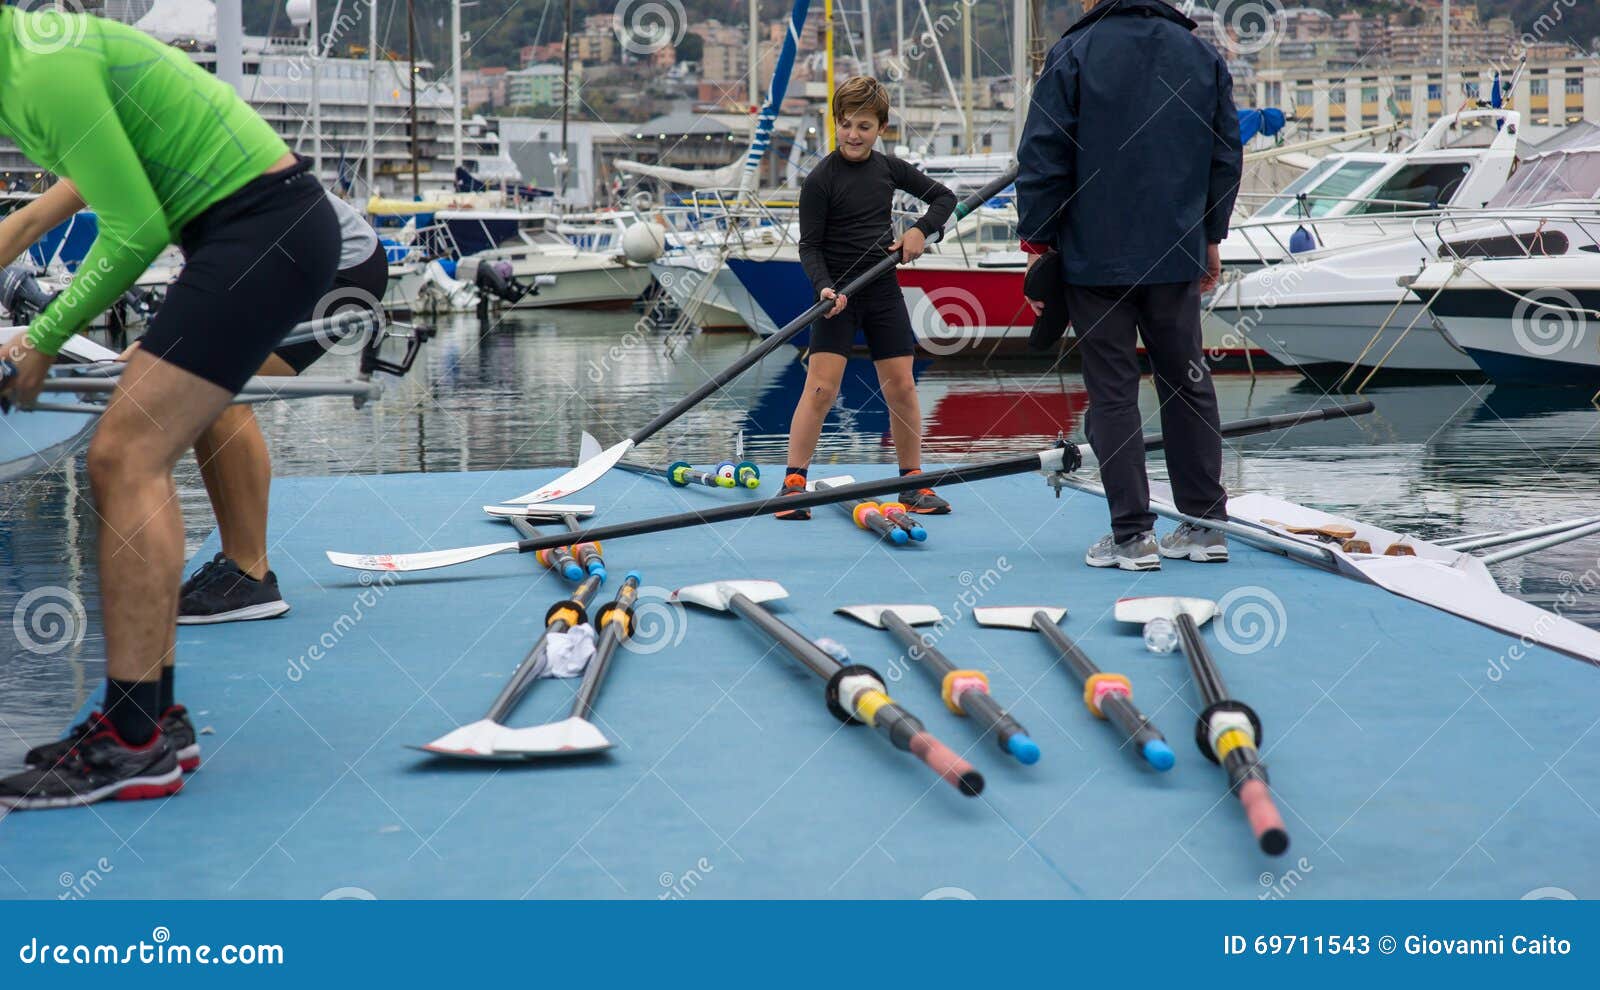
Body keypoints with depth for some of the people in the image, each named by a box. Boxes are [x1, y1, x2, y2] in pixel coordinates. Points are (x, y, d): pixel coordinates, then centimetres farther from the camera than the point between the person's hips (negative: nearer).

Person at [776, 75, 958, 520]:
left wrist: (920, 230, 0)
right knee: (821, 387, -12)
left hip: (883, 289, 5)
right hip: (838, 292, -4)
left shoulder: (889, 168, 5)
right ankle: (793, 484, -6)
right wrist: (824, 287, -24)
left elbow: (944, 197, 17)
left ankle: (913, 483, 16)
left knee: (901, 387, 5)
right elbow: (809, 245, -9)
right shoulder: (820, 179, -9)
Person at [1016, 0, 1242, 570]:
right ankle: (1206, 525, 19)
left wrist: (1036, 241, 0)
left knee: (1112, 393, 1)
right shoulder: (1204, 58, 7)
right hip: (1177, 256, 4)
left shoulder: (1073, 54, -7)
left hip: (1094, 258, -4)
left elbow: (1042, 158, -9)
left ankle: (1132, 535, 0)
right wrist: (1211, 236, 22)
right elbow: (1226, 156, 12)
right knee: (1187, 383, 13)